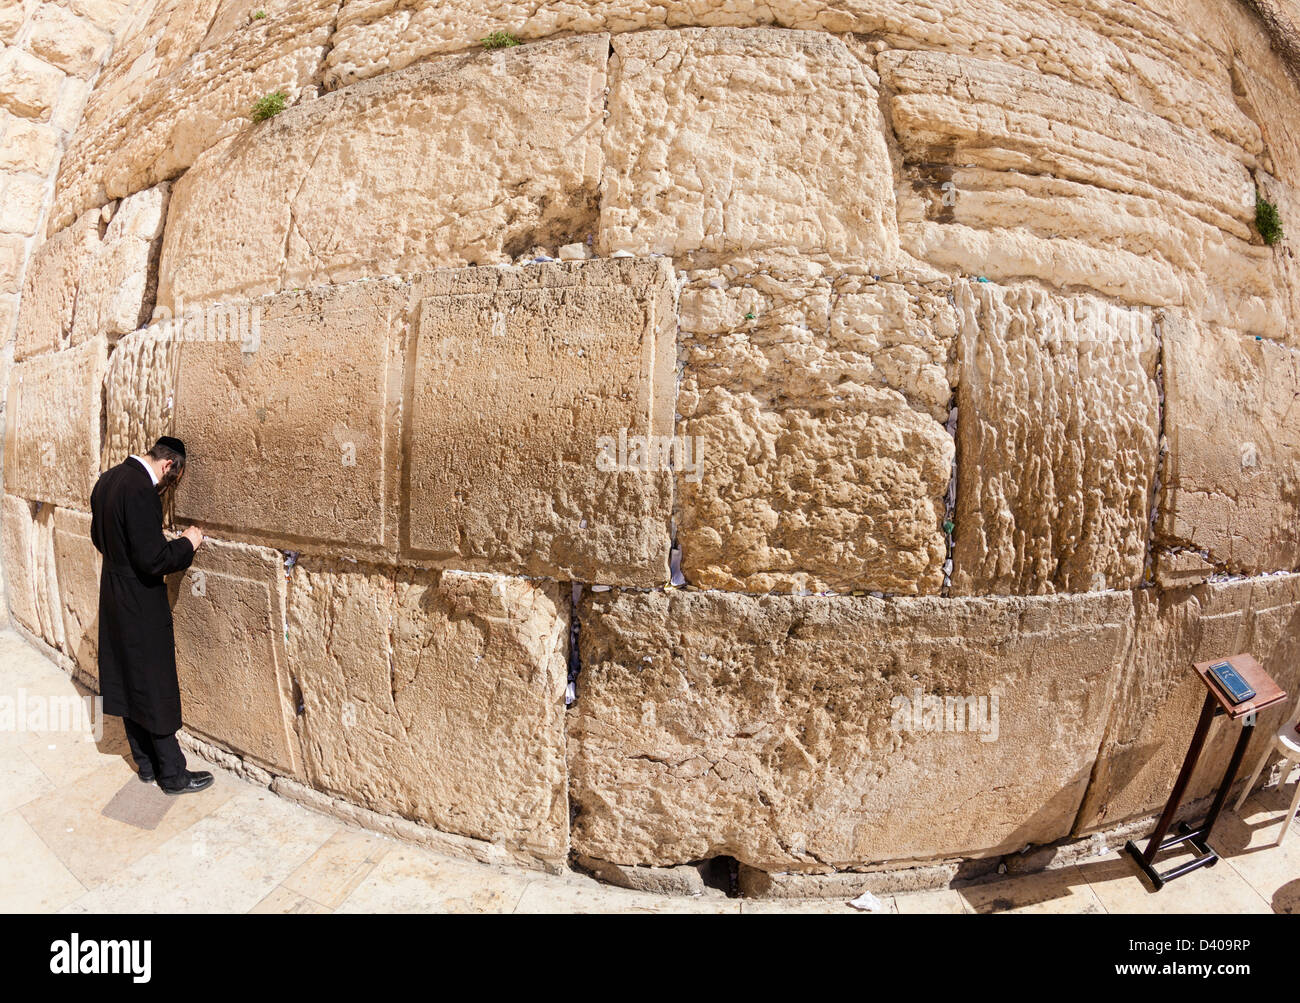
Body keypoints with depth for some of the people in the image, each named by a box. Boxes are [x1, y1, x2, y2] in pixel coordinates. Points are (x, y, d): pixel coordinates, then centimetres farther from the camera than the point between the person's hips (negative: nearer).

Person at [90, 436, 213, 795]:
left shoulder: (107, 480, 4)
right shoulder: (140, 489, -25)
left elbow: (100, 537, 17)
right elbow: (152, 560, -26)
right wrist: (187, 543, -11)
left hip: (114, 601, 9)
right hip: (140, 607, -9)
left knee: (129, 686, 18)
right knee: (156, 694, 3)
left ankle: (146, 764, 32)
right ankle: (173, 775, 16)